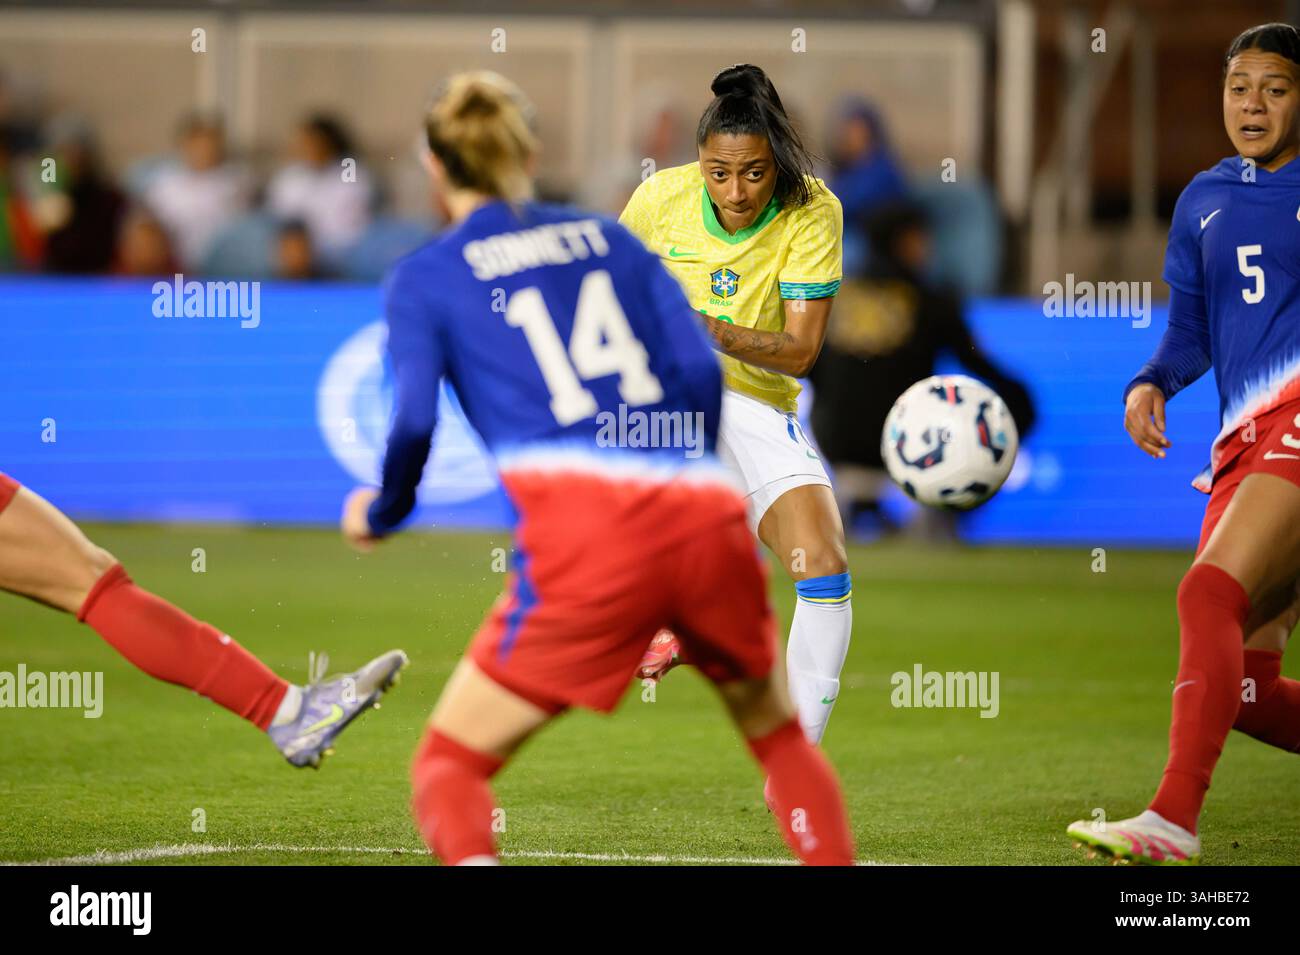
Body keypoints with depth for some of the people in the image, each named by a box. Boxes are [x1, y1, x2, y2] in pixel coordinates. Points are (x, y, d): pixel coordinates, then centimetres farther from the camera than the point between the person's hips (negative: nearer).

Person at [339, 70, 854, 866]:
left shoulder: (425, 278, 12)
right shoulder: (613, 239, 22)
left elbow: (415, 422, 0)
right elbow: (702, 370, 11)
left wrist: (379, 514, 18)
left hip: (584, 538, -3)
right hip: (707, 523, 4)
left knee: (450, 763, 8)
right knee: (778, 733, 26)